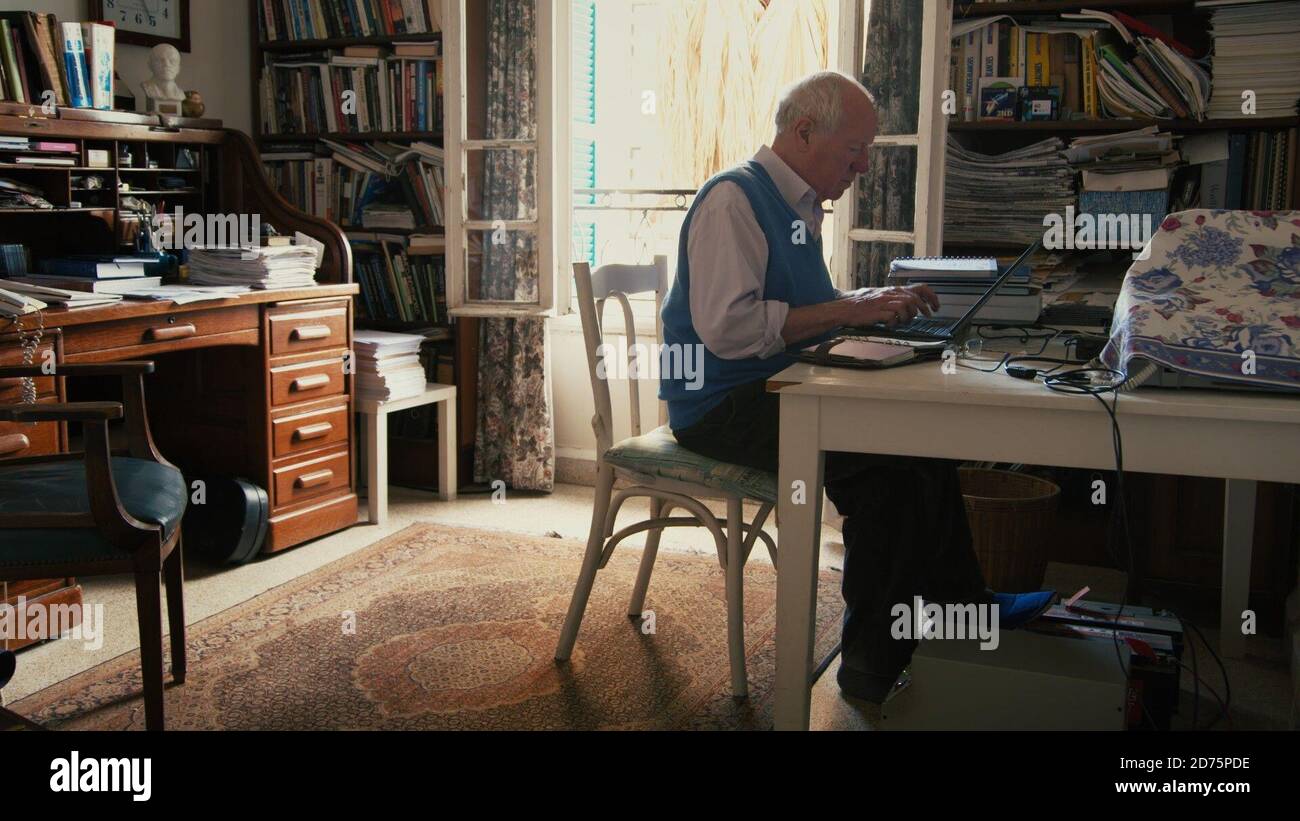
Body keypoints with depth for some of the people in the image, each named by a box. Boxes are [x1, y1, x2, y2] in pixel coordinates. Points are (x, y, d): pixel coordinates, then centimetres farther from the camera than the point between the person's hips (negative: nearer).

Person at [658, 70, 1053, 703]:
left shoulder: (801, 206, 16)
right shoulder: (733, 200, -14)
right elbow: (726, 328, -26)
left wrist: (878, 301, 7)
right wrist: (846, 310, -22)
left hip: (776, 393, 9)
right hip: (721, 406, -9)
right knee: (889, 462, -23)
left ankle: (962, 602, 10)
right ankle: (874, 666, -11)